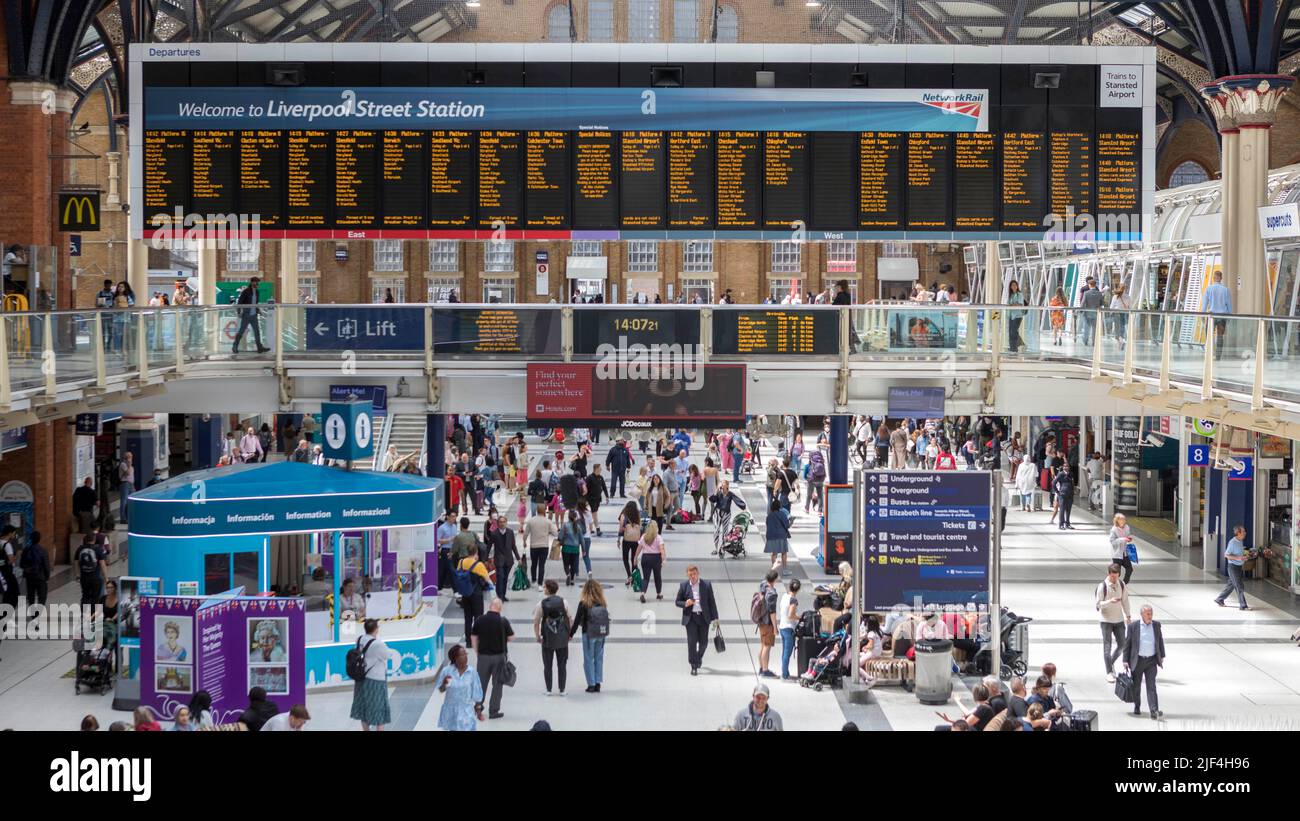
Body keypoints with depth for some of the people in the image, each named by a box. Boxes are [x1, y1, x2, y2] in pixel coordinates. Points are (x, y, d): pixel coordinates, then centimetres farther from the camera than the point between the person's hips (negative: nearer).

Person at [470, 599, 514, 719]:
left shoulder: (480, 620, -5)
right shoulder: (503, 621, -11)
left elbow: (473, 637, 2)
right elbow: (511, 638, -6)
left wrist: (476, 652, 13)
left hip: (483, 655, 2)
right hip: (499, 655, -2)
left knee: (481, 683, 14)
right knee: (497, 683, 7)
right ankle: (494, 711, 7)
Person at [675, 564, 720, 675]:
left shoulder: (706, 585, 0)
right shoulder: (683, 586, 1)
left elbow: (712, 602, 3)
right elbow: (678, 602, 7)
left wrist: (715, 617, 0)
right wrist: (685, 604, -16)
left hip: (703, 617, 1)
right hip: (690, 617, -1)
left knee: (703, 642, 7)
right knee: (692, 642, -6)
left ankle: (699, 657, 38)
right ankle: (694, 666, 1)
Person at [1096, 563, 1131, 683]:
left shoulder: (1122, 585, 1)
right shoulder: (1102, 586, -12)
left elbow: (1125, 601, 12)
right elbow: (1099, 604, -12)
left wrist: (1127, 616, 13)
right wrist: (1110, 601, -28)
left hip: (1119, 619, 4)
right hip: (1106, 620, -4)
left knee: (1121, 645, 6)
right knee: (1107, 646, -3)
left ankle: (1111, 662, 32)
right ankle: (1109, 673, 2)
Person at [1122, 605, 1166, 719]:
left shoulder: (1156, 625, 3)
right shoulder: (1133, 626, -6)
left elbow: (1160, 640, 15)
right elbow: (1127, 644, -3)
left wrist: (1162, 656, 16)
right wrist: (1125, 660, -4)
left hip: (1151, 661, 1)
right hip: (1137, 661, -1)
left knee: (1151, 686, -8)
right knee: (1136, 685, 11)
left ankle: (1154, 711, -16)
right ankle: (1137, 707, 31)